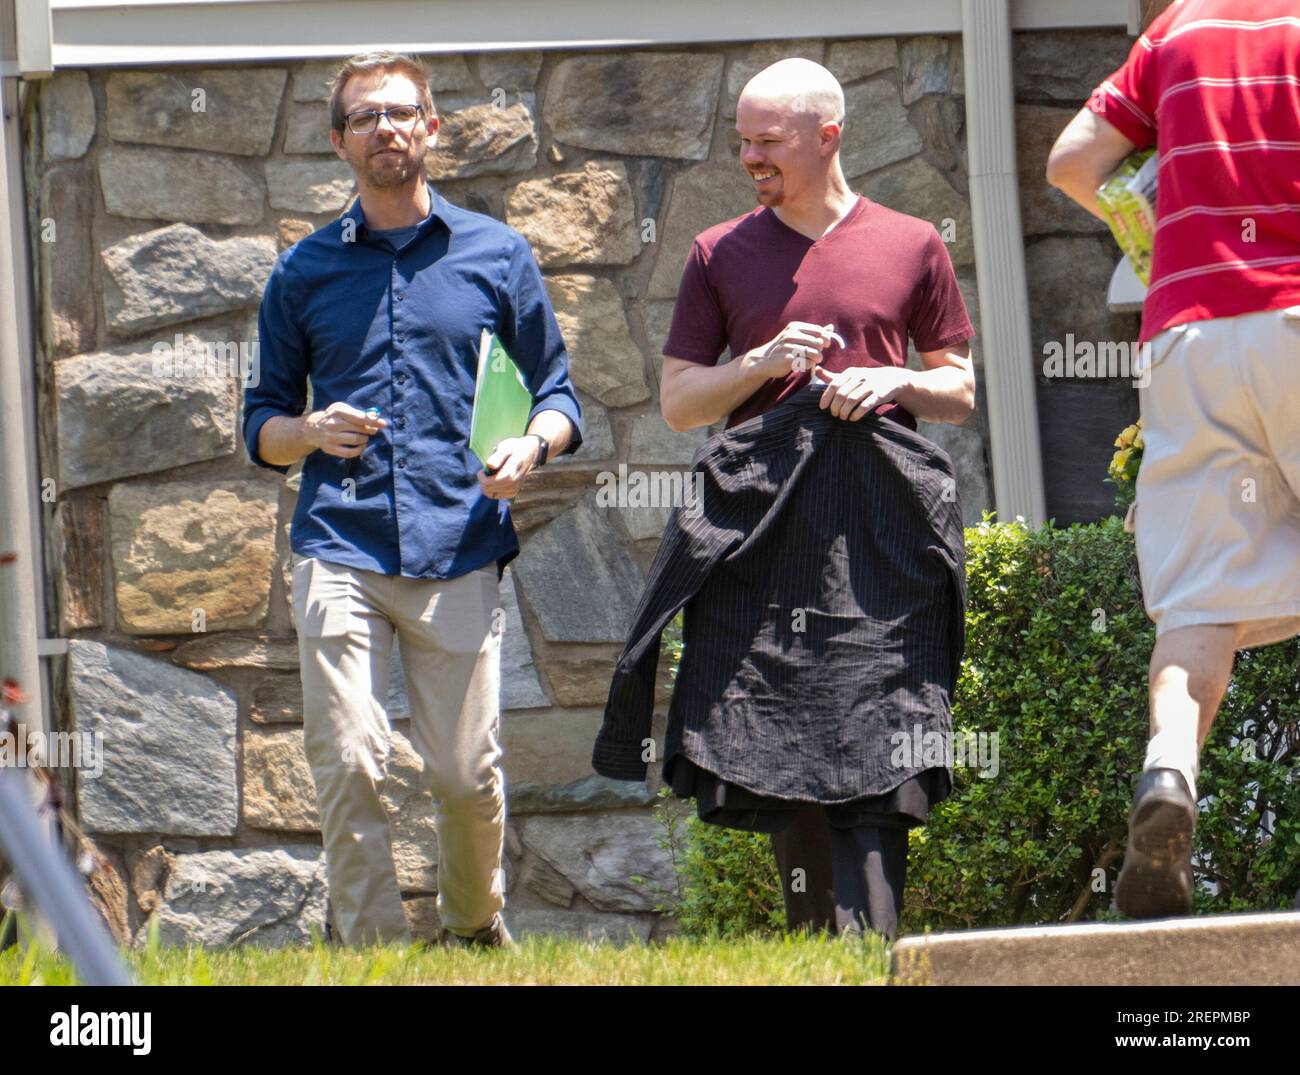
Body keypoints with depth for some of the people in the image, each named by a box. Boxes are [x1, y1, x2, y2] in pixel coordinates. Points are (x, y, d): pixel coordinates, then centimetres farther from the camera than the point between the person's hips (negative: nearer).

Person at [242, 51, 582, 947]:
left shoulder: (497, 256, 13)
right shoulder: (305, 272, 15)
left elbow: (556, 394, 14)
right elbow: (262, 422, 19)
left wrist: (528, 446, -8)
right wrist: (310, 432, -4)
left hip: (459, 546, 0)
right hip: (341, 546, 1)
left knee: (467, 773, -1)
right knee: (349, 766, -13)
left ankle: (475, 926, 25)